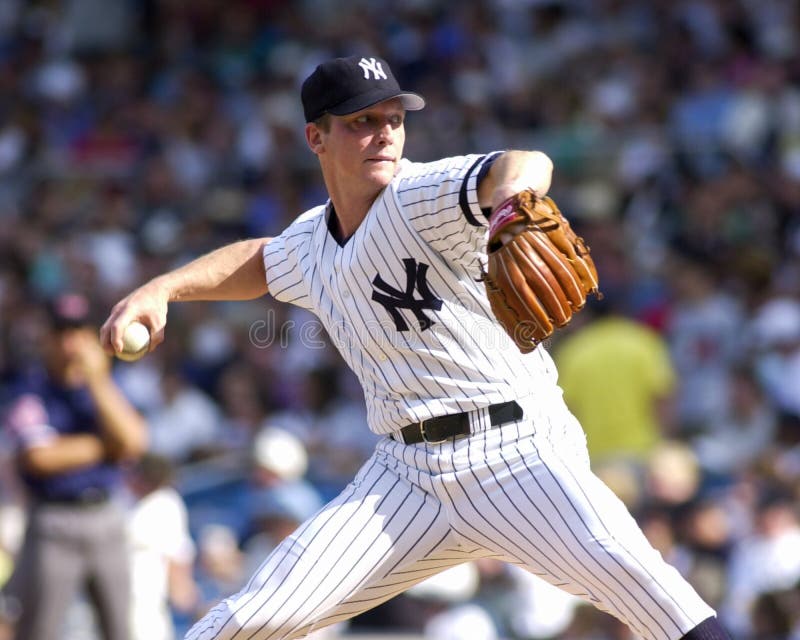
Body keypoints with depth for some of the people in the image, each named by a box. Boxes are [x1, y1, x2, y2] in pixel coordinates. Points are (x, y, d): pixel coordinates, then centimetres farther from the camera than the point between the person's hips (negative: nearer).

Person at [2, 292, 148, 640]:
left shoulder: (103, 386, 10)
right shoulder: (31, 390, -3)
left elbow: (132, 441, -6)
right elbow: (39, 457, -17)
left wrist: (97, 382, -11)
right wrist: (105, 445, -6)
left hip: (106, 518, 5)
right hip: (54, 523, -5)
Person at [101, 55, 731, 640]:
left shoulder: (421, 196, -10)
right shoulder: (312, 242, 10)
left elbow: (527, 165, -31)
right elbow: (259, 261, 35)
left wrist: (511, 192, -56)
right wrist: (159, 290, 20)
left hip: (519, 450, -5)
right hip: (408, 470, 5)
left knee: (618, 563, -31)